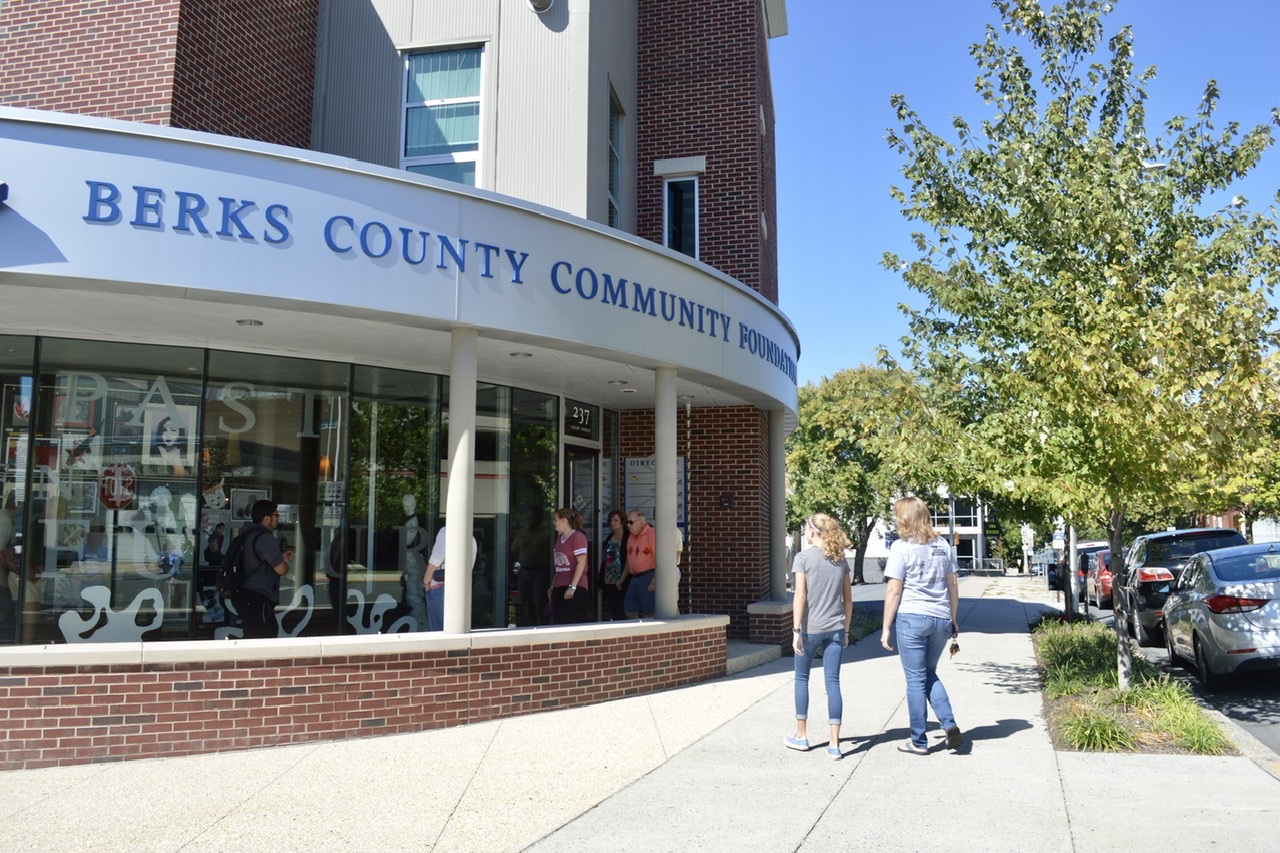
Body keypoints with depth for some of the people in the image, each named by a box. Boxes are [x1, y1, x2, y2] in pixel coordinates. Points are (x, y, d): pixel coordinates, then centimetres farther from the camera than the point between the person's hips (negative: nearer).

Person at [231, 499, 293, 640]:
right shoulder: (265, 538, -17)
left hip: (247, 595, 10)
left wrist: (280, 557, 21)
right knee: (259, 639, -8)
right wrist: (285, 562, 4)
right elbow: (281, 570, -18)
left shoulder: (250, 534, 14)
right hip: (256, 598, -10)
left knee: (270, 631, 17)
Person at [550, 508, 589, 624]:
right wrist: (552, 585, 15)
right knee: (558, 623, 4)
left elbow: (582, 563, -13)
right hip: (559, 588, 8)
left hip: (574, 588, -8)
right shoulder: (559, 538, 18)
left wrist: (573, 586, -17)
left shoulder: (578, 537, -7)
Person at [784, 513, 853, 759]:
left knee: (802, 679, 13)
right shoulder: (840, 559, 7)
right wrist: (845, 630, 17)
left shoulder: (803, 557, -7)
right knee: (833, 682, 4)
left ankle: (801, 736, 22)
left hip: (810, 628, -3)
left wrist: (796, 630, -10)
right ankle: (834, 743, 2)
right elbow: (848, 599, 9)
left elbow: (800, 596, -12)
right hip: (835, 628, 4)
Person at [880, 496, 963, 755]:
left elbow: (894, 591, -9)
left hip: (912, 618, -5)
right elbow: (952, 586, 12)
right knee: (930, 674, 21)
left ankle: (919, 741, 12)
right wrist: (954, 619, 21)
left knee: (916, 679, 4)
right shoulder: (942, 545, 9)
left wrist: (886, 628, -3)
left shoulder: (901, 547, -8)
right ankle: (949, 724, 4)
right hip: (940, 619, 5)